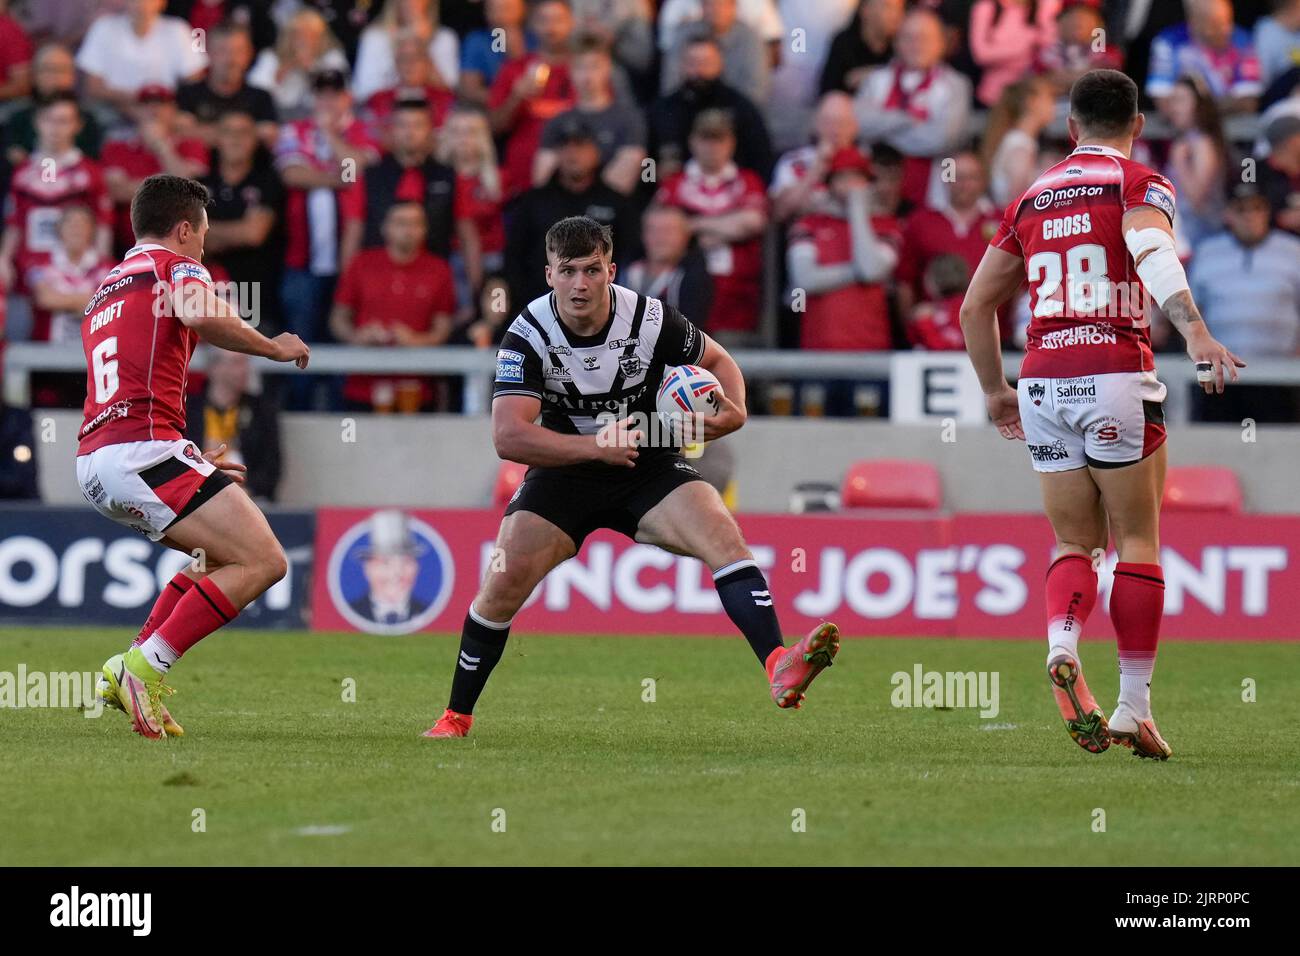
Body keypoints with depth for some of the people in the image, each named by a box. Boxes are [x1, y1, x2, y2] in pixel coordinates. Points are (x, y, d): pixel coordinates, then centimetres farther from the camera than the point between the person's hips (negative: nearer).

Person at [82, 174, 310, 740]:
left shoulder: (103, 294, 30)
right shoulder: (174, 266, 4)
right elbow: (202, 317, -21)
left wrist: (192, 461, 41)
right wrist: (275, 348, -5)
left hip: (93, 460, 9)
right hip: (145, 450, -9)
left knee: (222, 556, 24)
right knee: (262, 562, -11)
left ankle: (132, 665, 10)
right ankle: (145, 667, -19)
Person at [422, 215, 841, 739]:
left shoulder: (650, 319, -14)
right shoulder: (528, 335, -18)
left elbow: (717, 360, 5)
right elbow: (507, 436, -26)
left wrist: (732, 410, -17)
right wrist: (596, 446, -32)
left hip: (649, 466, 1)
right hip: (563, 474, -1)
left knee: (723, 535, -25)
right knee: (504, 582, -17)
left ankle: (780, 667, -37)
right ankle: (457, 717, 2)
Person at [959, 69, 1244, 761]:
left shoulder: (1032, 199, 17)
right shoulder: (1139, 185, 2)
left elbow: (976, 305, 21)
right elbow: (1150, 249, -21)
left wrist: (995, 390, 33)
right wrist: (1195, 333, -33)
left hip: (1042, 383, 4)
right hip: (1115, 376, -4)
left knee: (1074, 542, 12)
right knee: (1136, 542, 4)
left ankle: (1061, 646, -17)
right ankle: (1134, 705, 1)